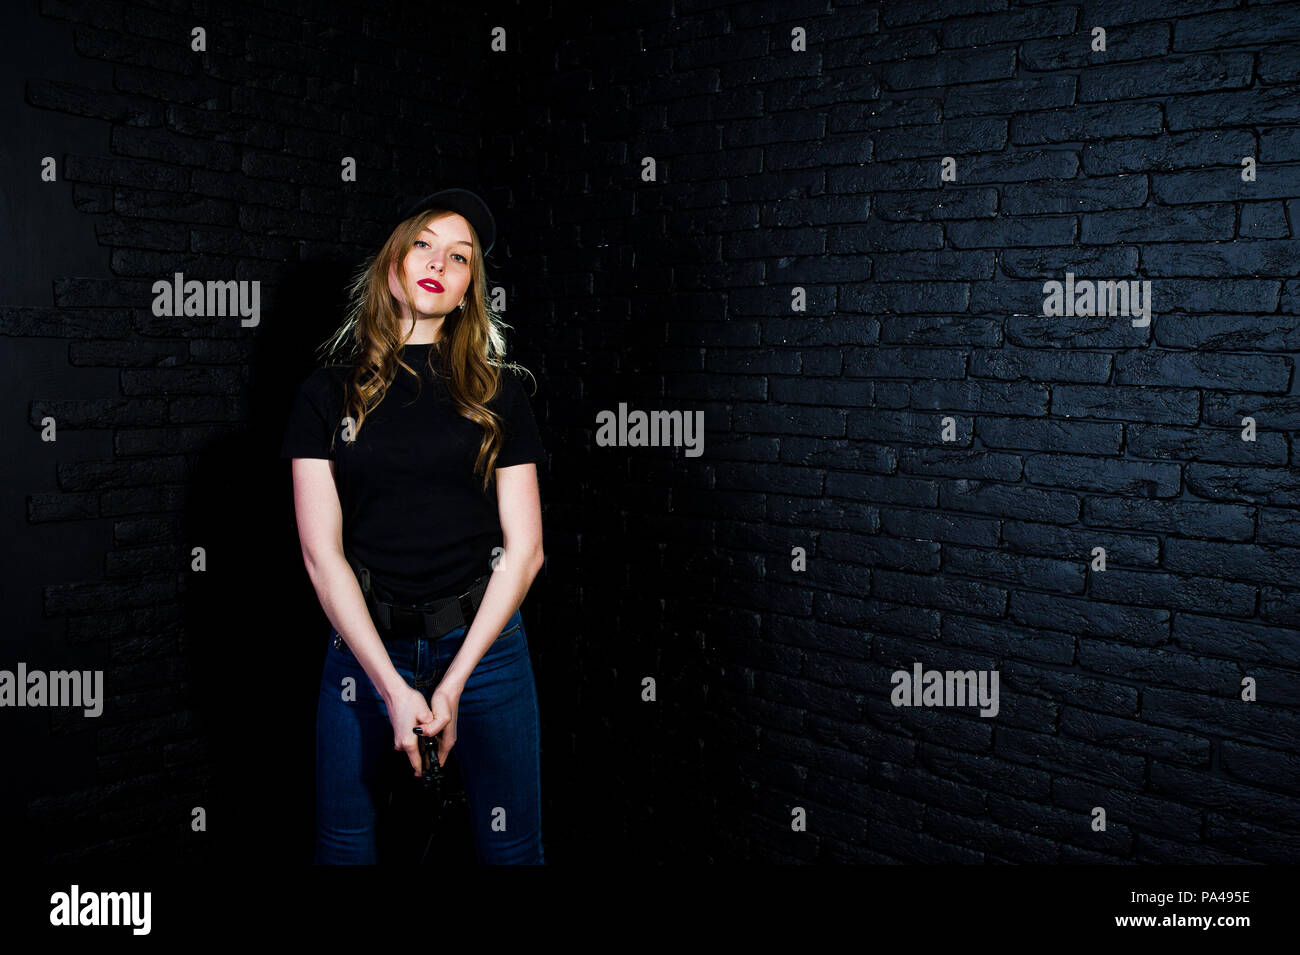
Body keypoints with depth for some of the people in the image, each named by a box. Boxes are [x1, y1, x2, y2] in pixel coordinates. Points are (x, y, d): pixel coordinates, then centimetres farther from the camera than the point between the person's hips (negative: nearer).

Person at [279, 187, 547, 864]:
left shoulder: (497, 391, 3)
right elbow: (322, 552, -3)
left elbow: (524, 549, -2)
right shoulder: (328, 393, 3)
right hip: (365, 645, 0)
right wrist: (393, 687, -13)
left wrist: (453, 685, -10)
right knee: (344, 844, 12)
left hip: (482, 642, 0)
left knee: (511, 847, 8)